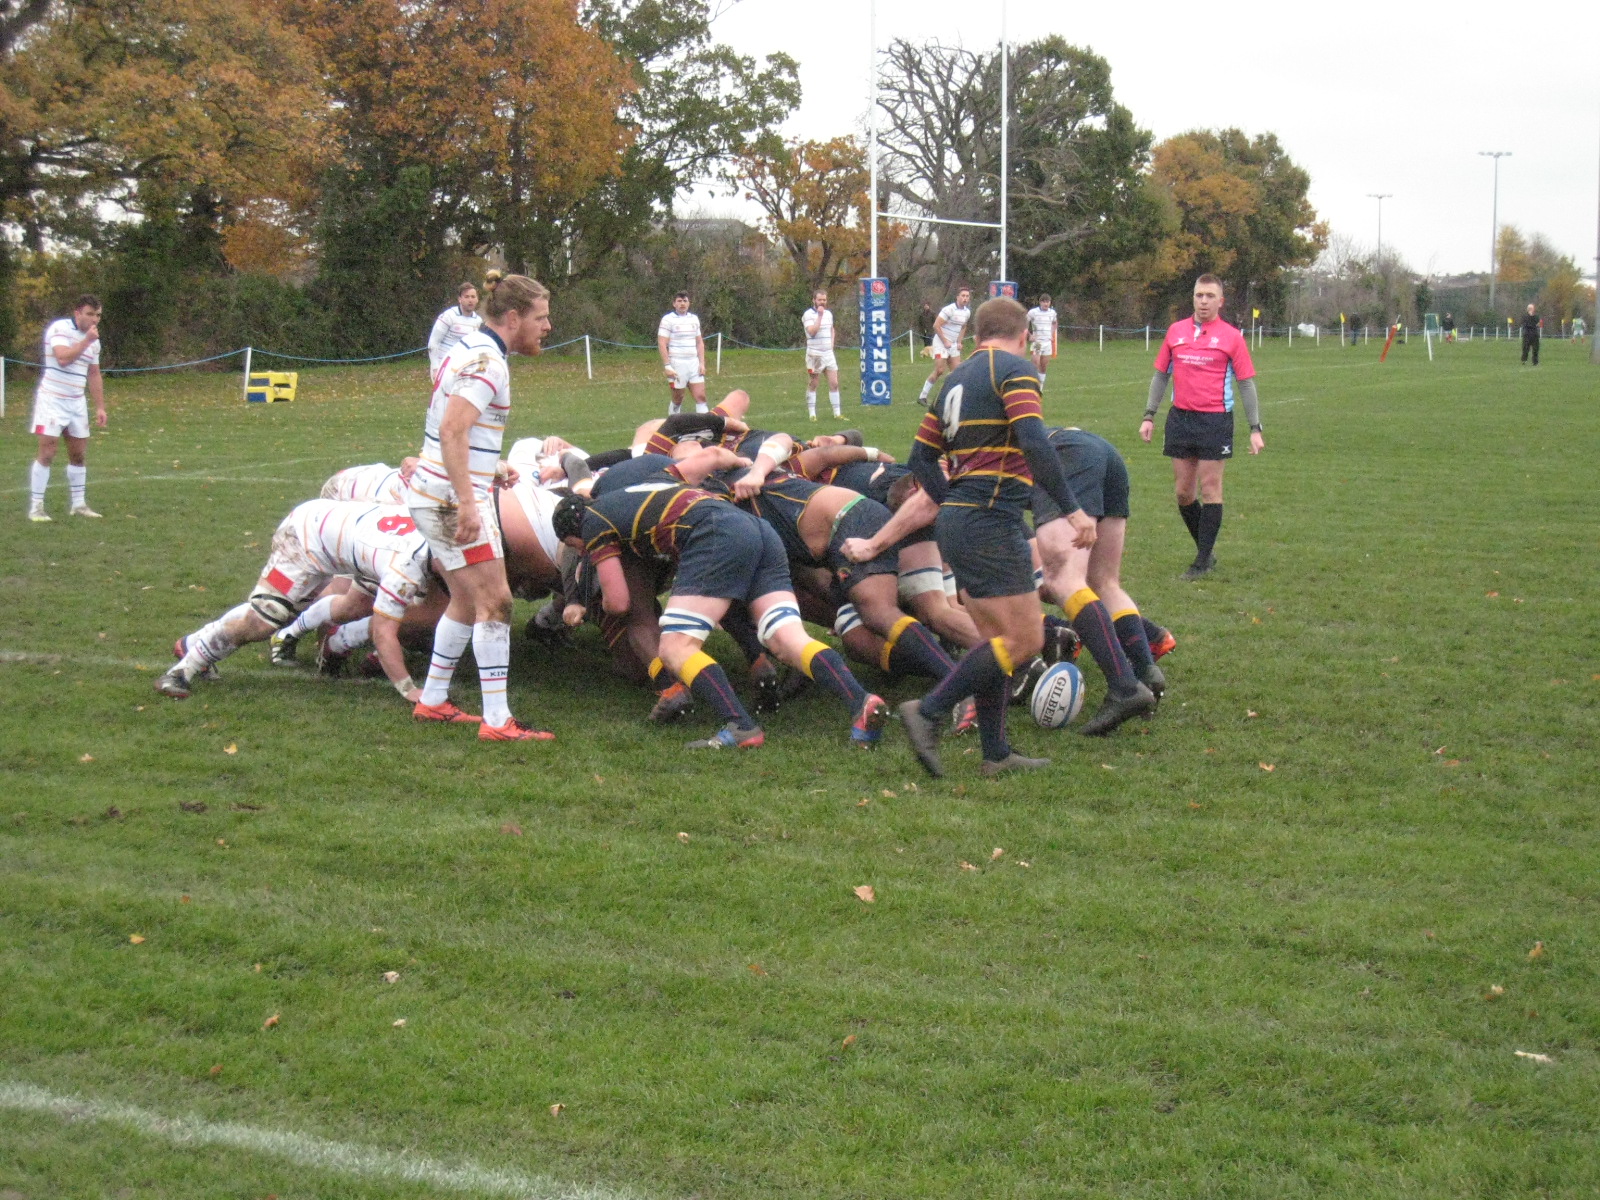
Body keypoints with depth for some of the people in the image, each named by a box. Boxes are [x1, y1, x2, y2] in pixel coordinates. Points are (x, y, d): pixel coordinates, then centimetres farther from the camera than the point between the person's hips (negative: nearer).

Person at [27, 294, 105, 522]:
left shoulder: (94, 340, 11)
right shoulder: (59, 329, -11)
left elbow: (94, 375, 19)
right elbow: (63, 358, -26)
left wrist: (100, 407, 16)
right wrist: (86, 341, -21)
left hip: (77, 402, 7)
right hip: (52, 399, -7)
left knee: (78, 455, 8)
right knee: (47, 453, -10)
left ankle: (78, 504, 18)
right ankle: (36, 507, -5)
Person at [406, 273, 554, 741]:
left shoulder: (473, 351, 15)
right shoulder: (487, 361, -16)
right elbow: (452, 432, -26)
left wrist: (489, 473, 28)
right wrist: (467, 503, -29)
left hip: (435, 495, 10)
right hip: (453, 497, -10)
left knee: (467, 602, 18)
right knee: (495, 602, -9)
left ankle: (432, 700, 26)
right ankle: (496, 720, -9)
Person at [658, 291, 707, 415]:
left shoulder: (694, 319, 13)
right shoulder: (668, 319, -4)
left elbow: (699, 342, 17)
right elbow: (662, 344, -9)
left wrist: (702, 363, 7)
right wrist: (667, 366, -16)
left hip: (694, 364, 5)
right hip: (676, 365, -5)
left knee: (701, 397, -4)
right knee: (677, 400, 3)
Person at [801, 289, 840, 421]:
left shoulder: (829, 314, 12)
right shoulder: (809, 315, -9)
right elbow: (812, 331, -23)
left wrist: (831, 345, 15)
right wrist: (820, 316, -23)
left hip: (828, 353, 5)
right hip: (814, 354, -5)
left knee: (834, 383, 0)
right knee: (812, 385, 3)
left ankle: (837, 413, 4)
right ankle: (812, 414, 8)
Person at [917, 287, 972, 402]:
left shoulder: (967, 312, 7)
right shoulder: (949, 309, -17)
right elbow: (936, 325, -18)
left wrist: (959, 342, 12)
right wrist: (945, 342, -18)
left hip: (953, 345, 8)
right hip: (941, 342, -8)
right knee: (939, 371, -12)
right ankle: (922, 396, -3)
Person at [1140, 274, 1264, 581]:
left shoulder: (1231, 336, -2)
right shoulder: (1176, 331, 8)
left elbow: (1246, 384, 0)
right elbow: (1160, 375, 15)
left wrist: (1255, 429, -4)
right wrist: (1149, 415, 9)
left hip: (1215, 420, -4)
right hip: (1180, 418, 4)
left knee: (1210, 489, -2)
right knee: (1183, 491, 5)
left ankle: (1203, 561, 4)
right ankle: (1206, 551, 20)